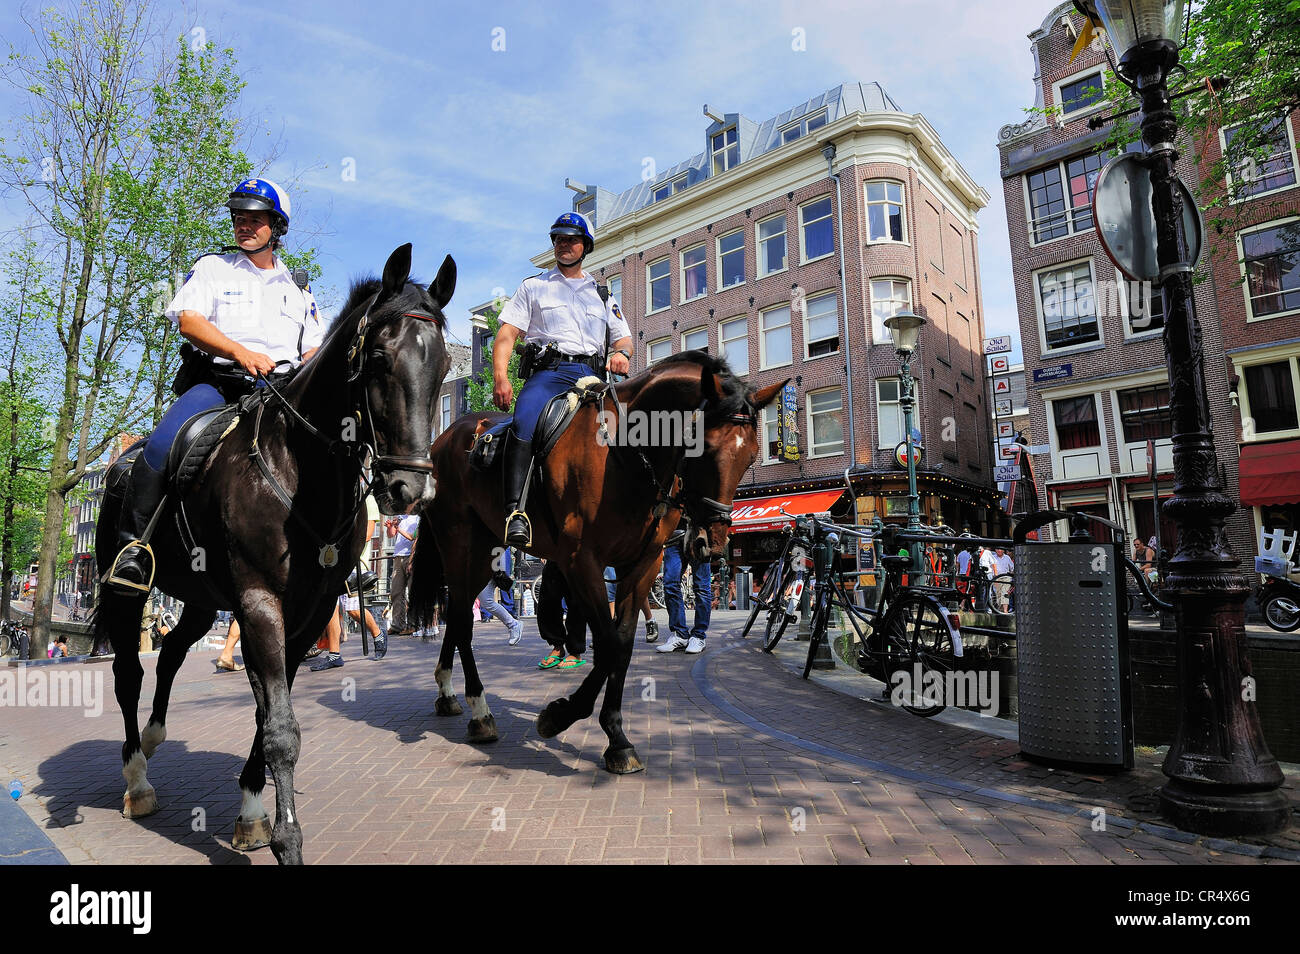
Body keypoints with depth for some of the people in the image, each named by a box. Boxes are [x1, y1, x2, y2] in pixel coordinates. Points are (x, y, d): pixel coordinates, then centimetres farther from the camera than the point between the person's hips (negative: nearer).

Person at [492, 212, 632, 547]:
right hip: (548, 372, -2)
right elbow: (506, 335, 9)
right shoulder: (533, 287, 20)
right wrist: (500, 377, -8)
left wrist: (622, 353, -2)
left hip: (593, 376, 3)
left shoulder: (602, 295, 27)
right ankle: (516, 510, -38)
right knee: (524, 423, -33)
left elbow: (624, 338, 24)